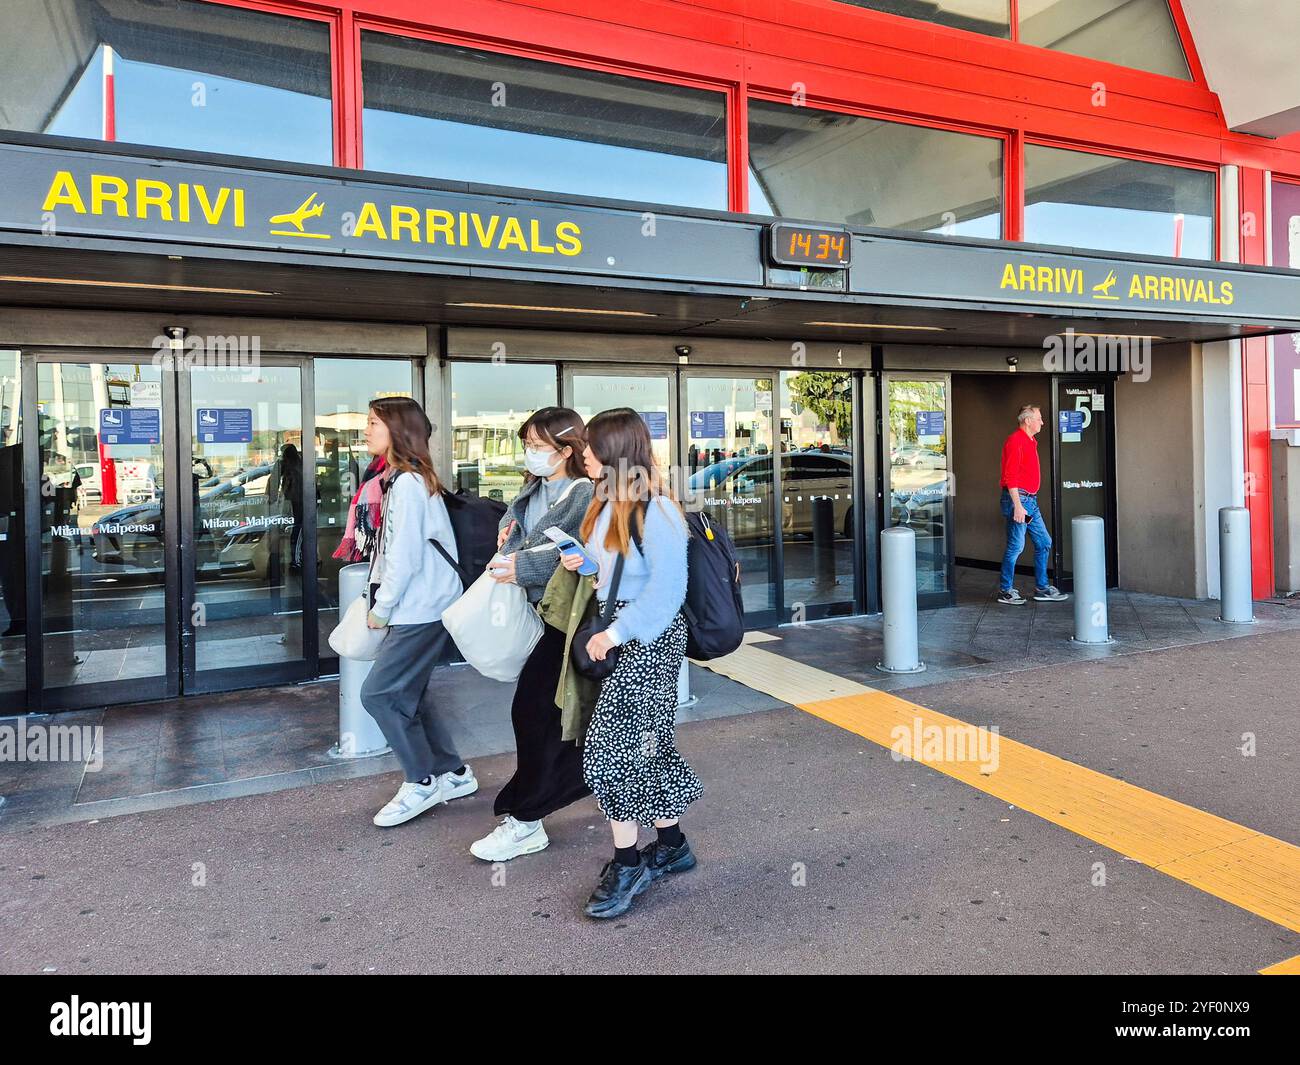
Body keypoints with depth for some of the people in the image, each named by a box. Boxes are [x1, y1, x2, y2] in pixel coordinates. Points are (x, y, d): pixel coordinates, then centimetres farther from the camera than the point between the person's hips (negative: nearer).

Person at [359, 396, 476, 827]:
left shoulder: (408, 483, -17)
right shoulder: (405, 478, 13)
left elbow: (405, 558, -20)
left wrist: (381, 610, -10)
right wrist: (383, 602, 10)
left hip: (421, 609, -10)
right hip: (419, 607, 10)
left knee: (378, 693, -5)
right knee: (407, 693, 14)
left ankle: (423, 782, 8)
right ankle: (453, 773, 24)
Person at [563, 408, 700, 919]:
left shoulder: (655, 511, -18)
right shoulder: (608, 503, 10)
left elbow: (667, 589, -22)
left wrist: (615, 632, -22)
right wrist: (584, 564, 5)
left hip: (649, 638, -9)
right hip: (619, 632, 9)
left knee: (611, 748, -7)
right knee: (644, 744, 15)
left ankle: (627, 864, 7)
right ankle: (671, 845, 30)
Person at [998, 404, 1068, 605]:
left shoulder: (1030, 442, 18)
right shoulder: (1015, 441, -12)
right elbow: (1010, 477, -19)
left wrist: (1028, 502, 20)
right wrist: (1017, 506, -23)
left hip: (1030, 500, 10)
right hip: (1018, 498, -10)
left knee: (1044, 542, 10)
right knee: (1016, 546, -5)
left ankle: (1041, 588, 17)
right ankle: (1005, 591, 5)